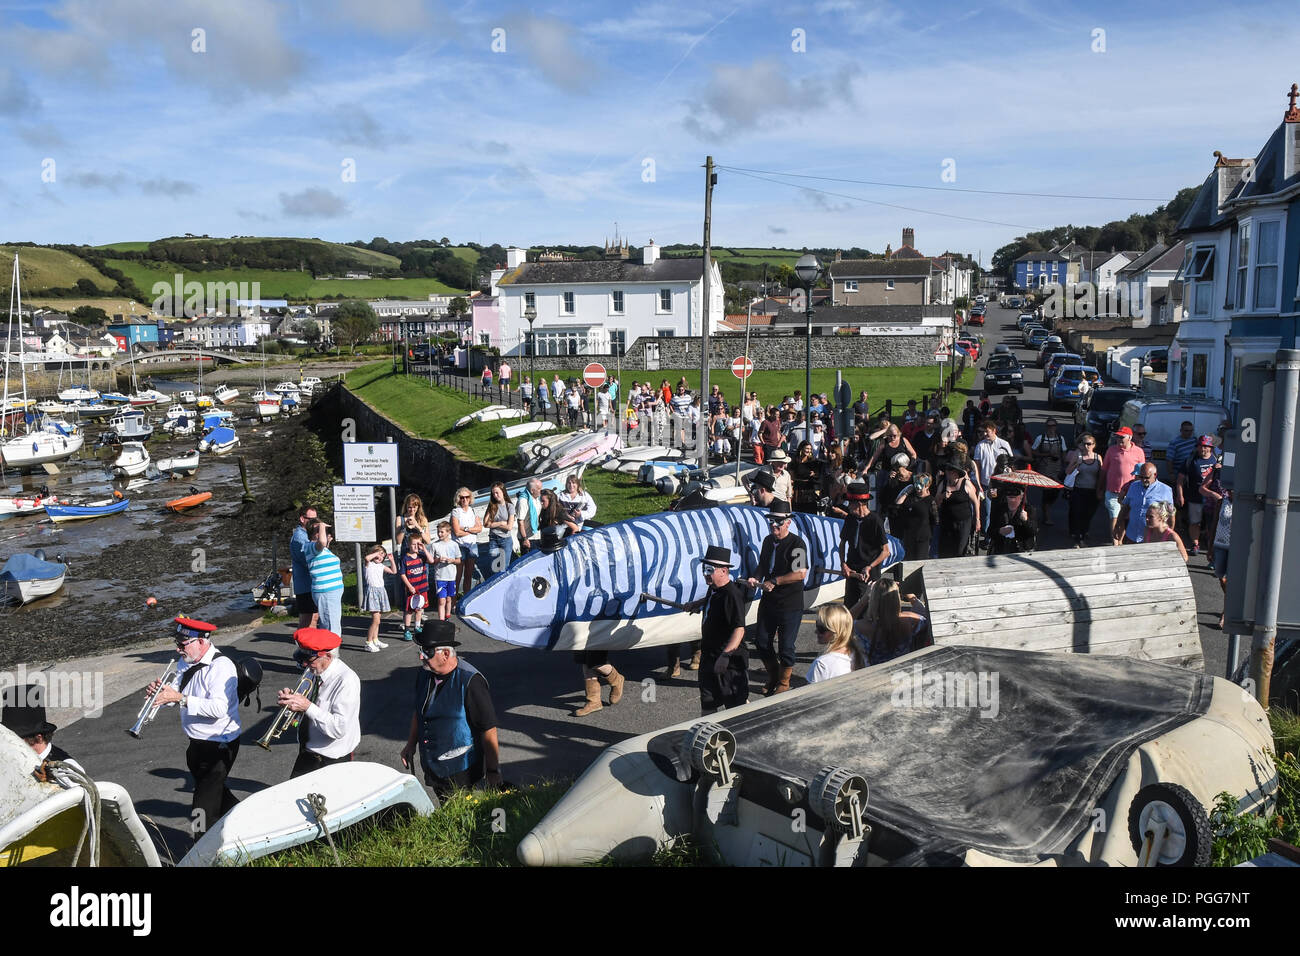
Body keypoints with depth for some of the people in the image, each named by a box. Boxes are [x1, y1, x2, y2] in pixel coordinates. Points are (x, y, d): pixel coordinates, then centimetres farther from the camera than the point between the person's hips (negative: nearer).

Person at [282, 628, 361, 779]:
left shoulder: (346, 681, -24)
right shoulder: (314, 672, 0)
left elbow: (339, 729, -29)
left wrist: (307, 706, -29)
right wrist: (290, 699, -10)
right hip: (306, 753, 7)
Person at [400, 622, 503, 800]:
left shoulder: (470, 681, -23)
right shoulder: (425, 674, -1)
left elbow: (489, 730, -19)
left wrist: (493, 772, -16)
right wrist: (411, 745, 20)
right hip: (431, 768, 7)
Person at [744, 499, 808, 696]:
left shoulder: (797, 543, -14)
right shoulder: (768, 541, 9)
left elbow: (801, 573, -21)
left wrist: (774, 581, -19)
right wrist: (756, 579, 1)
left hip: (790, 604, -7)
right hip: (768, 601, 7)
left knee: (786, 646, 3)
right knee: (761, 642, 10)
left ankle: (783, 684, 22)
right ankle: (773, 678, 31)